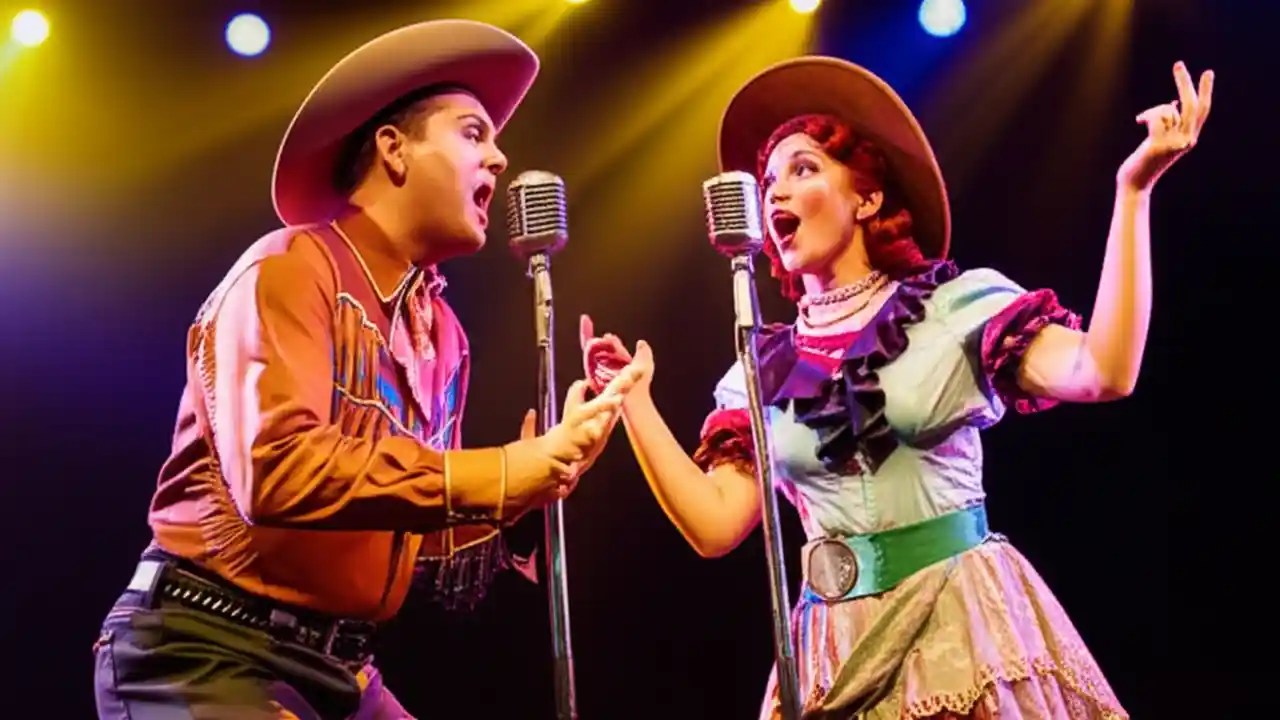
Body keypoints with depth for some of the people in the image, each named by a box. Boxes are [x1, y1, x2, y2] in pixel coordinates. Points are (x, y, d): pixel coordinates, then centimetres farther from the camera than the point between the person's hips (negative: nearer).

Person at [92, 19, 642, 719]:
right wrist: (491, 474, -22)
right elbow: (273, 471, -27)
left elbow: (432, 543, 11)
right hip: (211, 650, -7)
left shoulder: (443, 333, 10)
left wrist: (537, 470, -5)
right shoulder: (292, 269, -12)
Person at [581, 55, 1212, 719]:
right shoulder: (762, 369, 9)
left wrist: (1132, 189, -20)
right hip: (838, 645, 3)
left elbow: (1101, 373, -17)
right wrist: (634, 402, 0)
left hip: (966, 618, -3)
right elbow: (715, 527, 2)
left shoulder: (953, 305, -2)